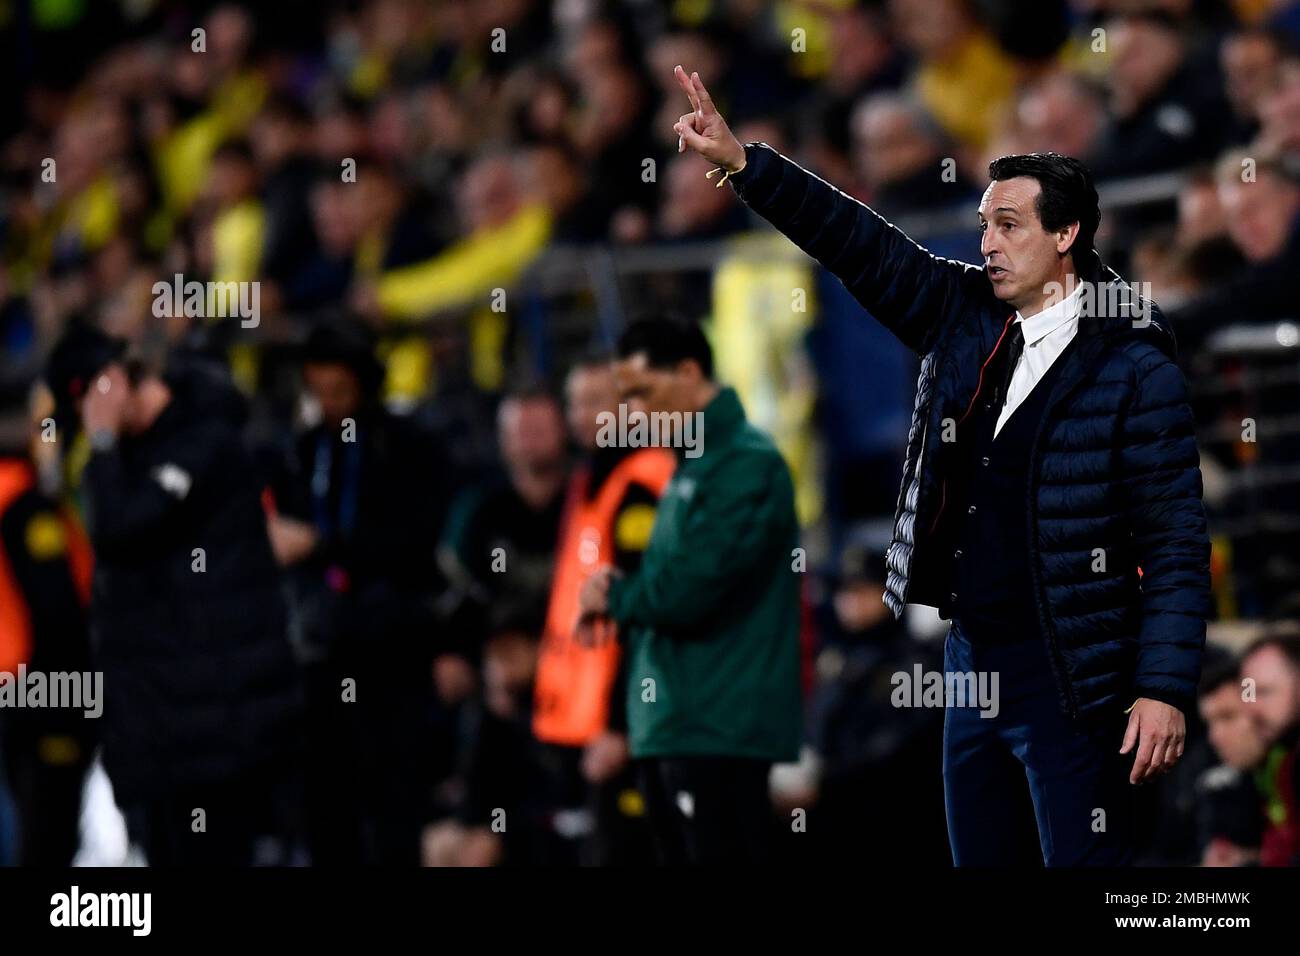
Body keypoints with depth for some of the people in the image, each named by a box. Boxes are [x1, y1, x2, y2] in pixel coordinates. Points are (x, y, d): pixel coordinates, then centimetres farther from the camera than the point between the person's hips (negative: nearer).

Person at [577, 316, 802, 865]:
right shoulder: (690, 468, 18)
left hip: (719, 732, -10)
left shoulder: (745, 465, -12)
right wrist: (624, 603, 1)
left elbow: (690, 589, -21)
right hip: (670, 727, 10)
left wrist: (614, 594, -3)